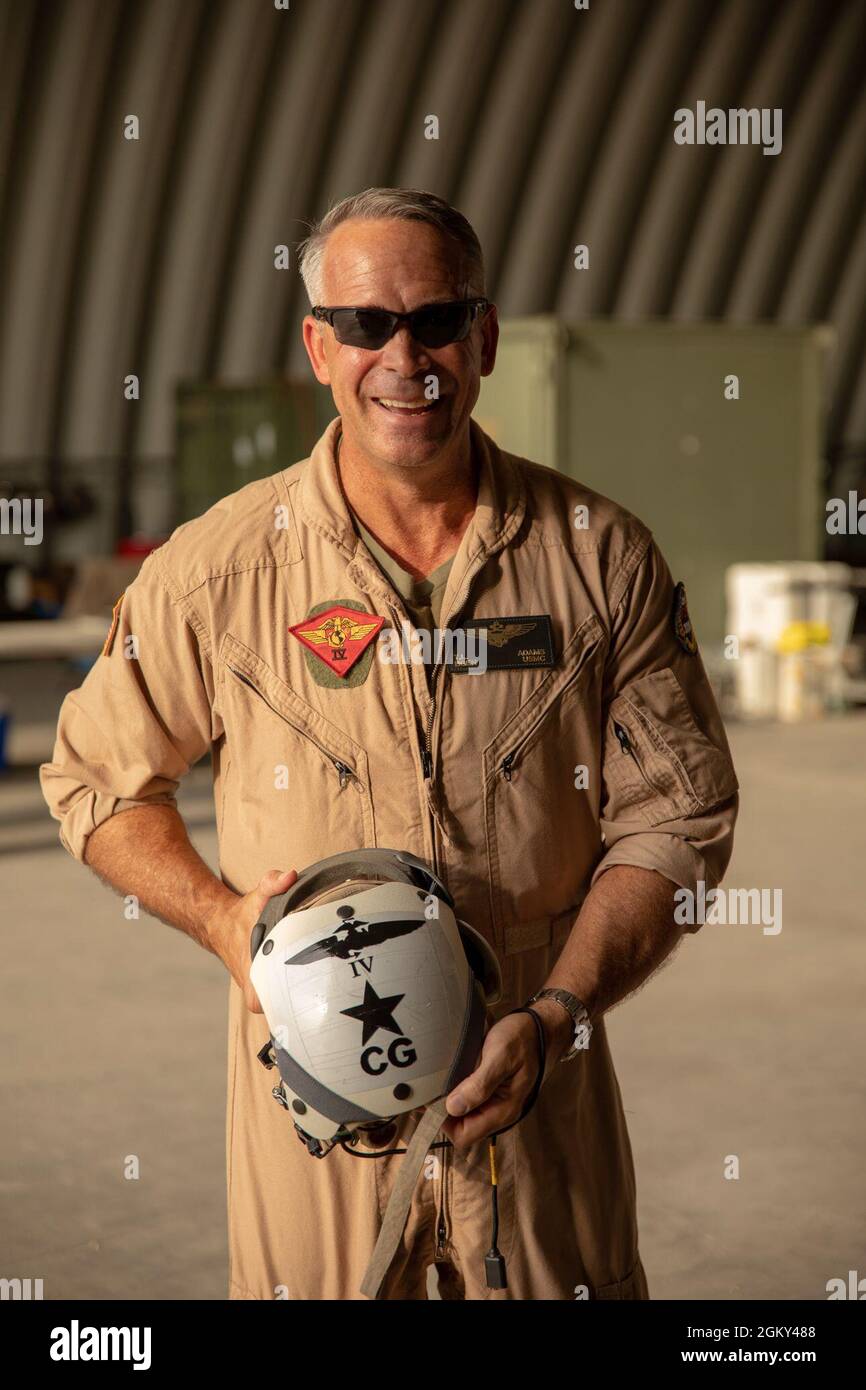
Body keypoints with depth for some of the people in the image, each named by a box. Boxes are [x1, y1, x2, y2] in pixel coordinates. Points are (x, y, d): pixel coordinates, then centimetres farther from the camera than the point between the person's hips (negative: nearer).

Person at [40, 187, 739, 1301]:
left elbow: (674, 815, 0)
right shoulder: (217, 568, -5)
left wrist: (555, 1017, -12)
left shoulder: (603, 559, -3)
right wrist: (223, 918, -9)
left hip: (540, 1095, 1)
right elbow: (96, 776, 7)